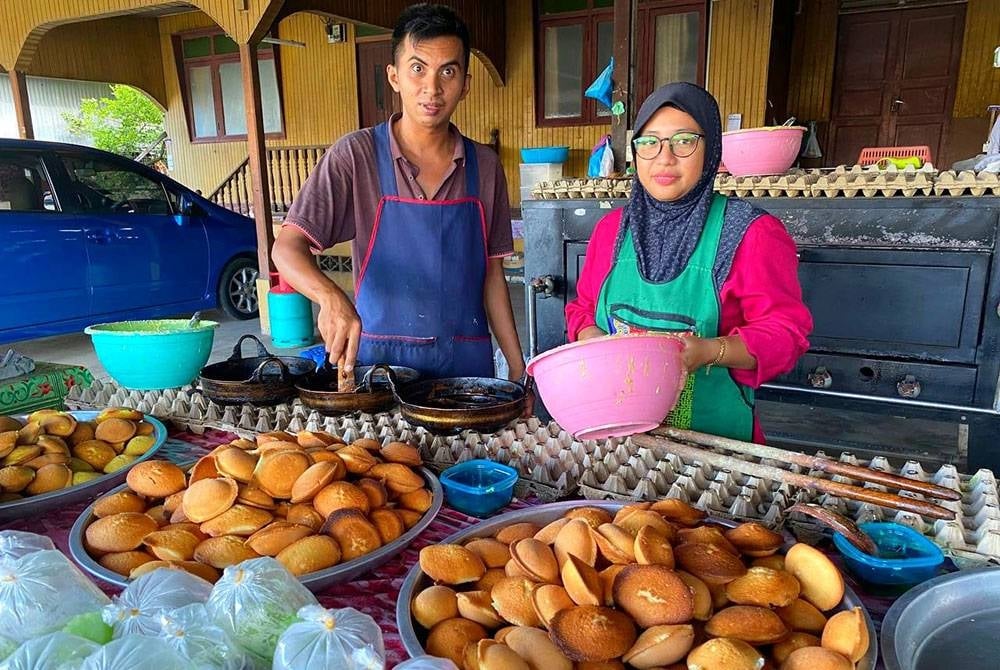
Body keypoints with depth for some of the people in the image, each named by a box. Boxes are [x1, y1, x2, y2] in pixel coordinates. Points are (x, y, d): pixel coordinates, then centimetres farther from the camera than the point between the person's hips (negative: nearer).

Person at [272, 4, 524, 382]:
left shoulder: (484, 166, 2)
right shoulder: (356, 156, -7)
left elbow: (491, 275, 7)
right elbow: (287, 248, -11)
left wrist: (518, 368, 3)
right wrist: (331, 297, -32)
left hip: (467, 362, 3)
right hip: (381, 360, -2)